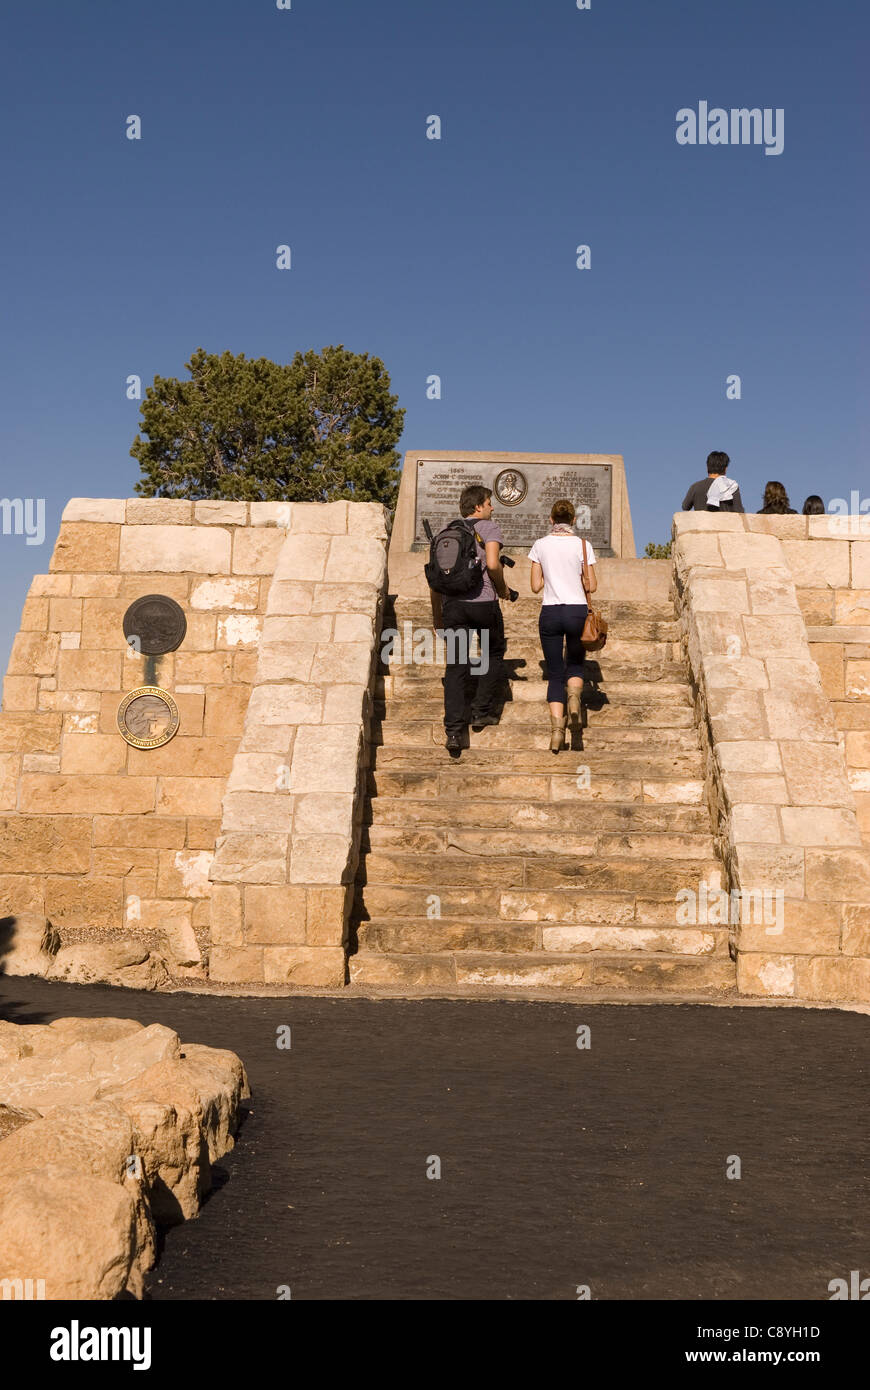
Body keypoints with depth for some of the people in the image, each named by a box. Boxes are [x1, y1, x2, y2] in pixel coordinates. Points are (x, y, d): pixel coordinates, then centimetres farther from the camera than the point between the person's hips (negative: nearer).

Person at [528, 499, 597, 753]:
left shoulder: (540, 545, 2)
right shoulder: (583, 545, 0)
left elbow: (535, 586, 4)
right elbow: (592, 586, 1)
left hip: (550, 612, 0)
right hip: (577, 611, 0)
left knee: (555, 672, 7)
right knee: (575, 665, 19)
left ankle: (557, 726, -7)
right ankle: (574, 696, -13)